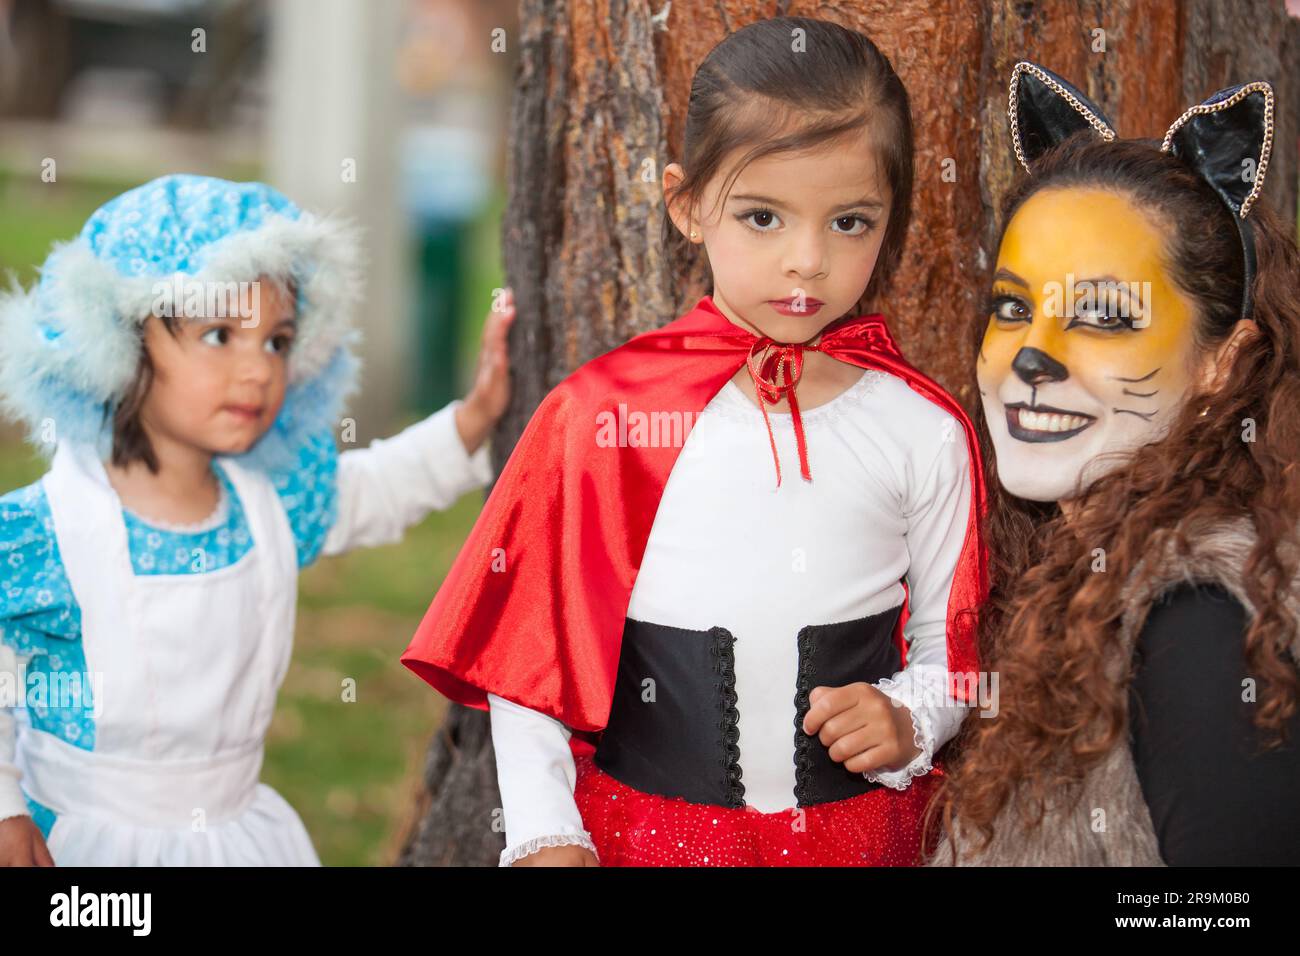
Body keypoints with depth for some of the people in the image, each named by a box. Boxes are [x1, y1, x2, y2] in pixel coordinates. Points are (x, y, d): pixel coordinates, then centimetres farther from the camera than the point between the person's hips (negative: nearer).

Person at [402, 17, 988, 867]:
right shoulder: (605, 411, -7)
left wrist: (909, 723, -11)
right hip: (640, 828, -1)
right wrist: (543, 835, -8)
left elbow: (949, 645, 9)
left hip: (858, 827, 1)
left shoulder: (923, 435, -2)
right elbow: (526, 637, -2)